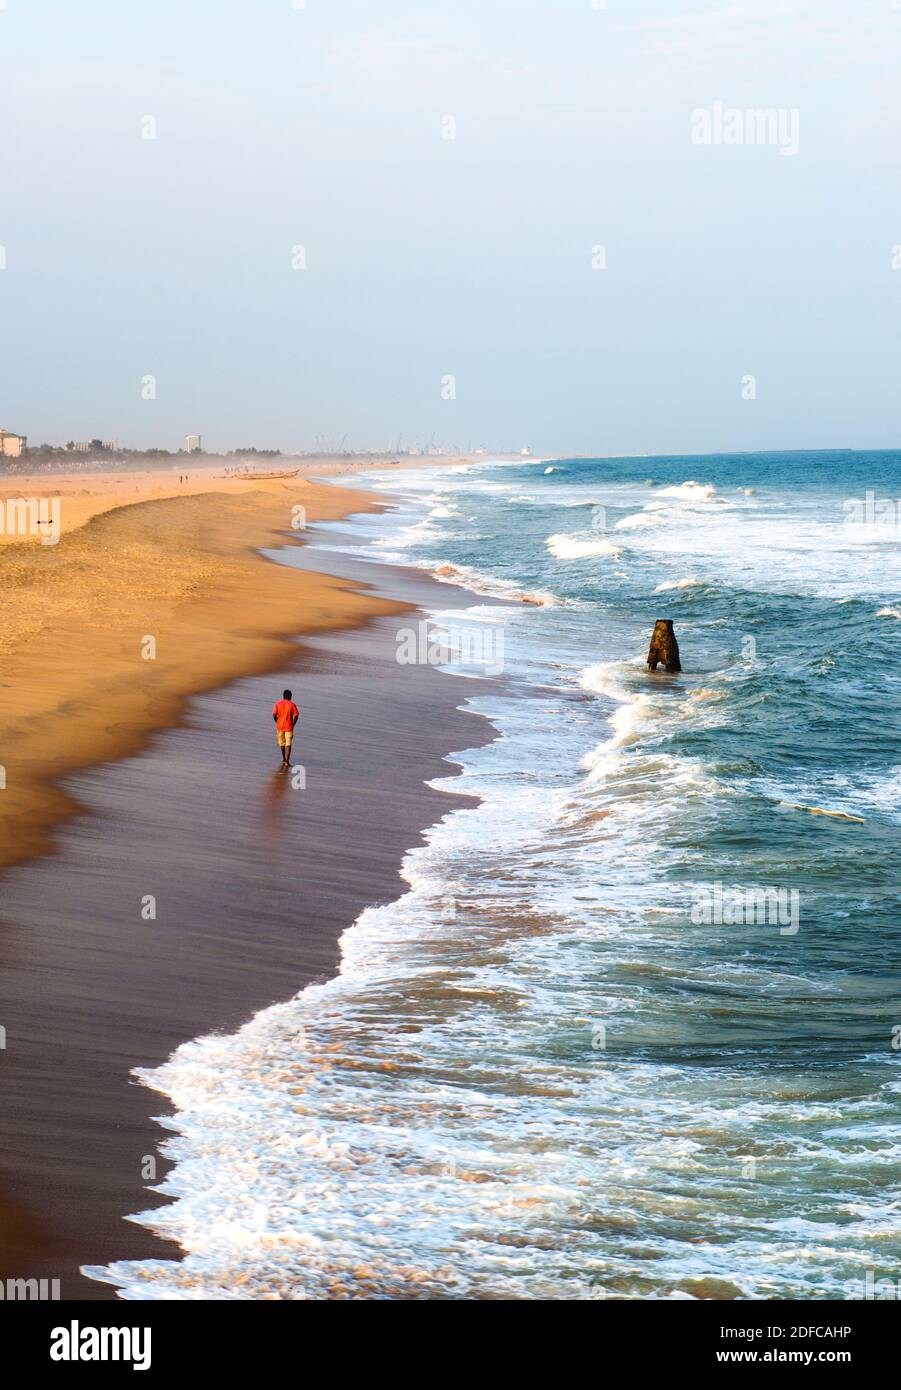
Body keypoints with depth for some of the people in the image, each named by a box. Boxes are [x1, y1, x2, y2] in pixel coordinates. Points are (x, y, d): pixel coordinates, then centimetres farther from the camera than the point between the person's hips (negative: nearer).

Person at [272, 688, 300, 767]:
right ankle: (287, 761, -10)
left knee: (282, 743, 20)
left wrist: (277, 722, 9)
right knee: (288, 744, -1)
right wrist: (293, 724, 4)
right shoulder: (292, 704, -7)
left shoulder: (277, 703, -1)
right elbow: (296, 716, -10)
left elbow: (274, 714, -6)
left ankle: (284, 758, 37)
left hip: (280, 726, 3)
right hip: (289, 727, -3)